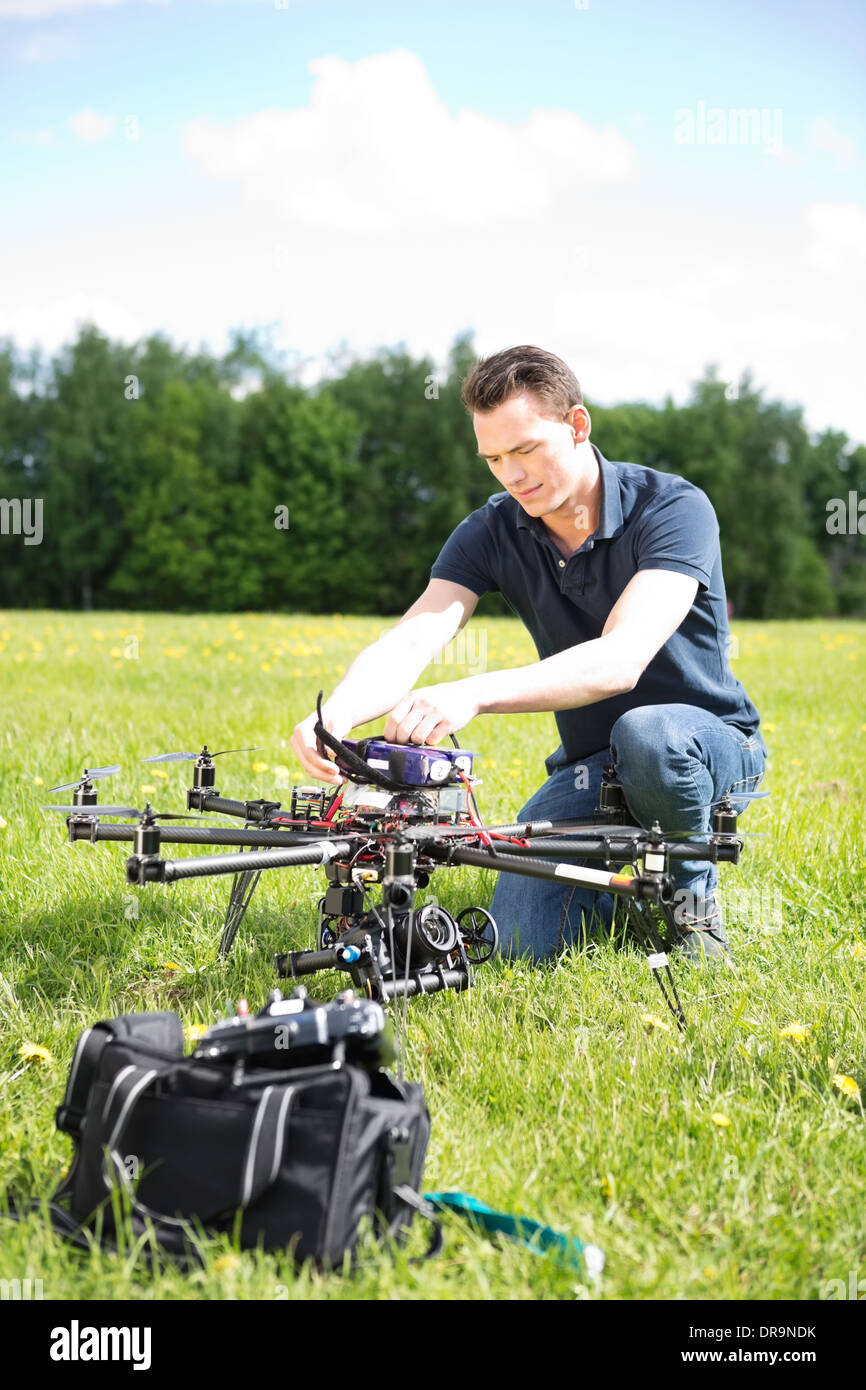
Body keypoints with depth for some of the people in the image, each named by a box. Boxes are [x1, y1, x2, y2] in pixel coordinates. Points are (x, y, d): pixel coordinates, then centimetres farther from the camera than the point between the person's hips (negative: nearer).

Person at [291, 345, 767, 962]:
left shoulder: (674, 508, -22)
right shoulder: (492, 533, -8)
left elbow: (621, 660, -37)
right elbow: (409, 641, -22)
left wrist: (475, 692, -50)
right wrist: (337, 714, -44)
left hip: (708, 744, -3)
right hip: (589, 766, 4)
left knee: (647, 734, -39)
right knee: (524, 938, -18)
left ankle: (695, 894, -8)